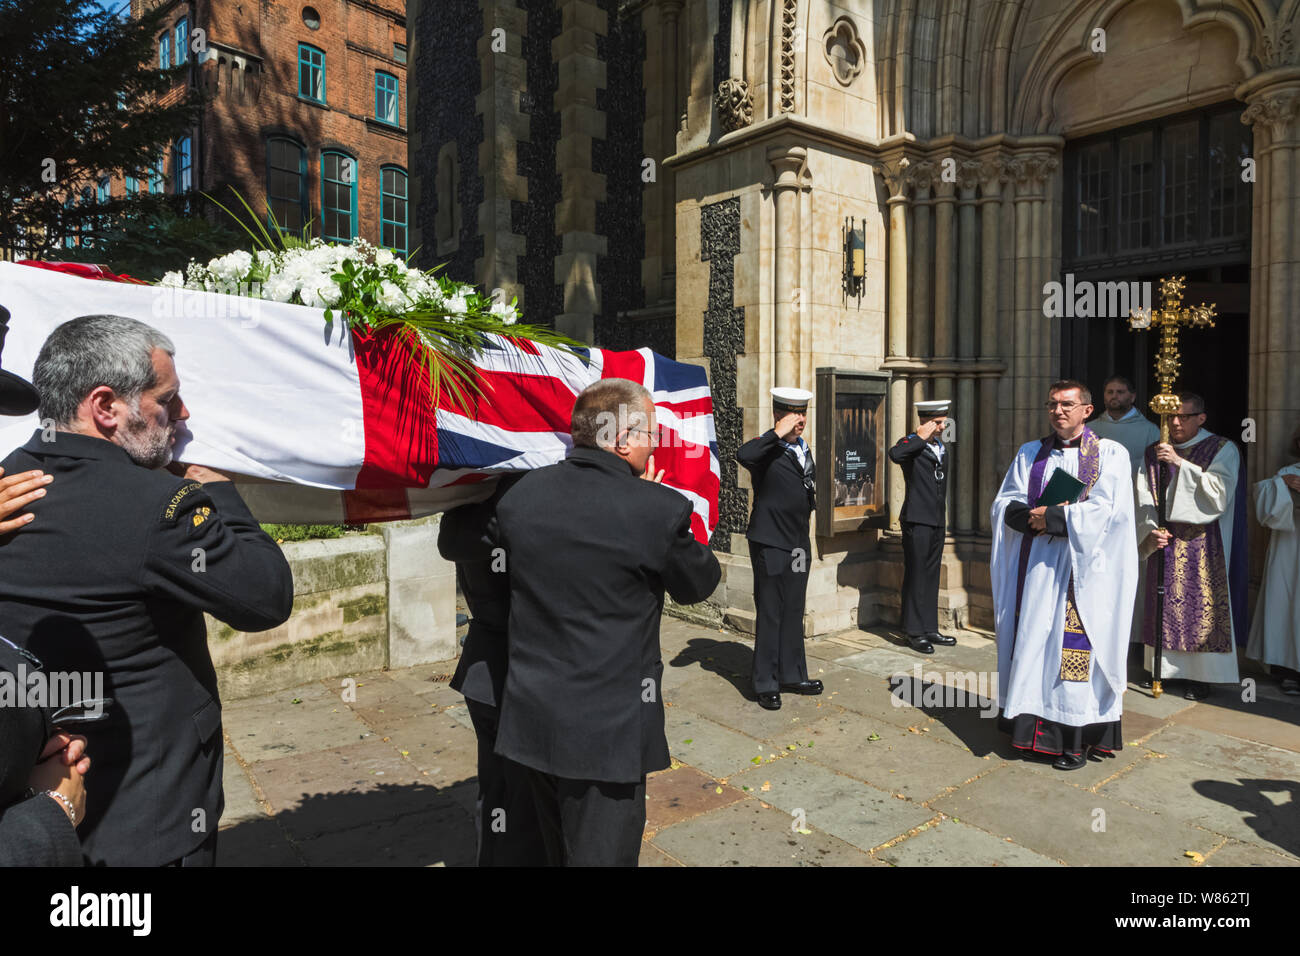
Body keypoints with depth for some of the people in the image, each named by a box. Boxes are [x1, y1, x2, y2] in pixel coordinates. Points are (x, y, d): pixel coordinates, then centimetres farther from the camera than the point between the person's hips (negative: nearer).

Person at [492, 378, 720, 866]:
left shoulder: (518, 496, -3)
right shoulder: (658, 509, -19)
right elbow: (699, 583, -3)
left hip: (531, 717, 6)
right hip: (608, 728, -6)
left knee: (559, 852, 25)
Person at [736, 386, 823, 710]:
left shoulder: (804, 449, 13)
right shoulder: (767, 449, -12)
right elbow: (743, 455, -37)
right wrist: (777, 433, -31)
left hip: (799, 544, 7)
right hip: (771, 545, -7)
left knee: (794, 614, 16)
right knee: (769, 616, 1)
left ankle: (792, 675, 28)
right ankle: (766, 685, 12)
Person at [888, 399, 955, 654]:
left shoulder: (940, 446, 16)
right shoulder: (911, 442, -8)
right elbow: (895, 455, -34)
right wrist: (921, 437, -21)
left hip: (937, 521, 8)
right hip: (917, 521, -7)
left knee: (931, 577, 12)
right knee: (916, 577, -2)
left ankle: (930, 629, 20)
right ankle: (915, 632, 6)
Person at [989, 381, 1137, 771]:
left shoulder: (1109, 454, 2)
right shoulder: (1030, 454, 13)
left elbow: (1104, 510, -11)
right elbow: (1004, 505, 5)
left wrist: (1051, 517, -12)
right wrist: (1036, 516, -13)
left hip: (1084, 567, -4)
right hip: (1035, 564, 4)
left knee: (1075, 646, -4)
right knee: (1034, 640, 5)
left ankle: (1076, 738, 5)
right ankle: (1034, 723, 15)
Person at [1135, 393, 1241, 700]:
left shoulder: (1222, 450, 0)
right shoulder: (1154, 453, 11)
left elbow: (1219, 493, -14)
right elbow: (1144, 499, 7)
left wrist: (1180, 463, -19)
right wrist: (1152, 530, -9)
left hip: (1202, 545, -4)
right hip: (1164, 541, 4)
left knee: (1201, 605, -3)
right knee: (1163, 604, 7)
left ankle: (1201, 676, 6)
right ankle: (1163, 668, 18)